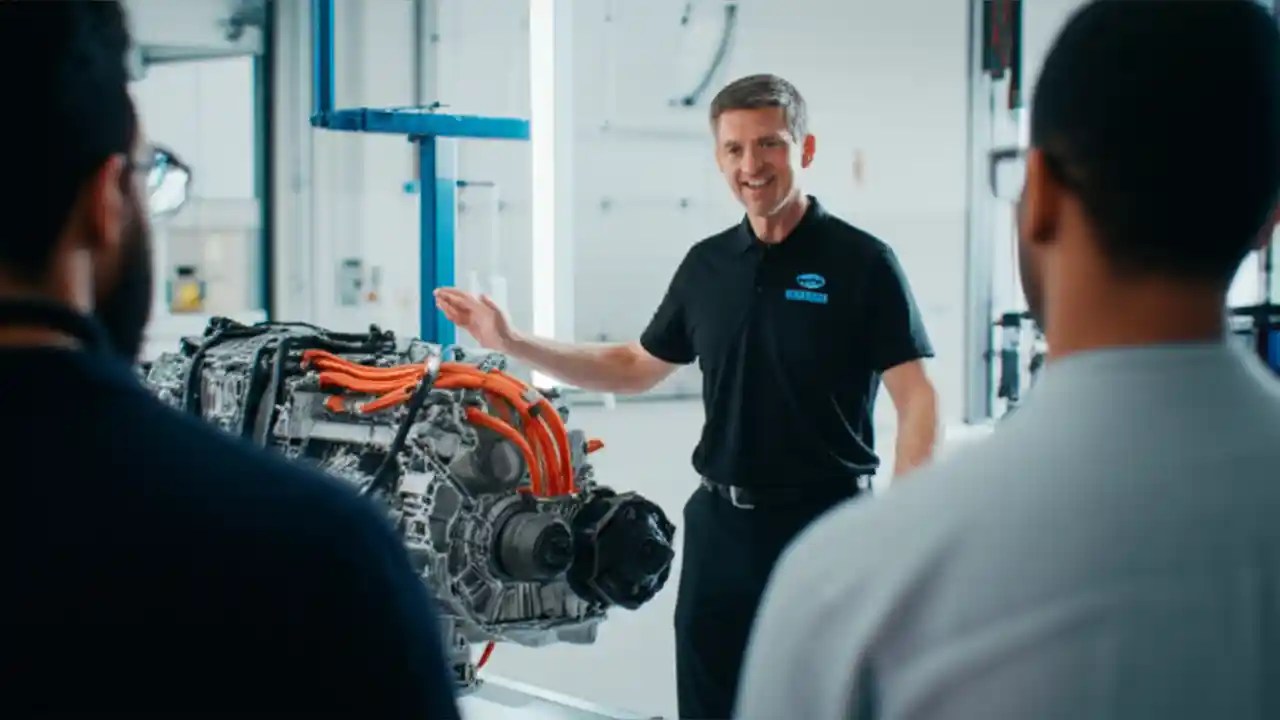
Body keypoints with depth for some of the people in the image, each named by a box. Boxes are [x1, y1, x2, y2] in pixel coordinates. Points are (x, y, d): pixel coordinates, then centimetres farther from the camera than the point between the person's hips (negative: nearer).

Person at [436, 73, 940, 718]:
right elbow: (635, 368, 18)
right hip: (719, 522, 5)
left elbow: (917, 402, -11)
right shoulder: (706, 265, 8)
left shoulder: (861, 263, -9)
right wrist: (510, 342, 11)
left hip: (824, 523, -5)